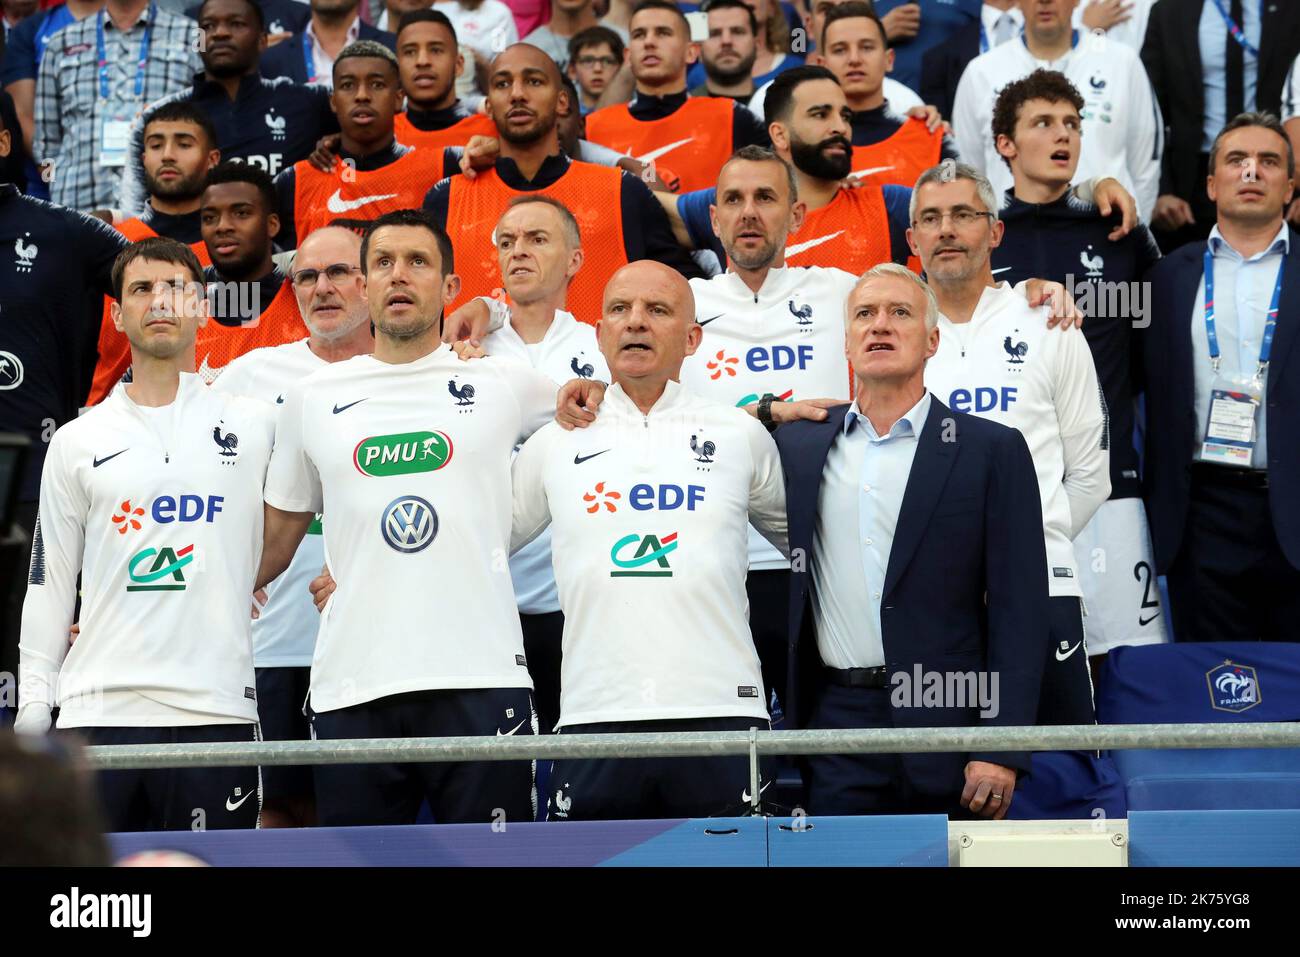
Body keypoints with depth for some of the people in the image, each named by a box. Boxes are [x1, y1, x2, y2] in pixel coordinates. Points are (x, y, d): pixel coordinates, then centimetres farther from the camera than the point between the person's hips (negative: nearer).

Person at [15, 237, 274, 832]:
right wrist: (33, 706, 6)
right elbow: (49, 584, 11)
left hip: (216, 710, -1)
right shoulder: (76, 443, 11)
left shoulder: (257, 425, 7)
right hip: (97, 711, 1)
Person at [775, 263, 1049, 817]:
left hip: (946, 727, -2)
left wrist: (1001, 751, -10)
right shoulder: (798, 445, 12)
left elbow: (1018, 610, -3)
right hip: (835, 723, 2)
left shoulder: (992, 450, 2)